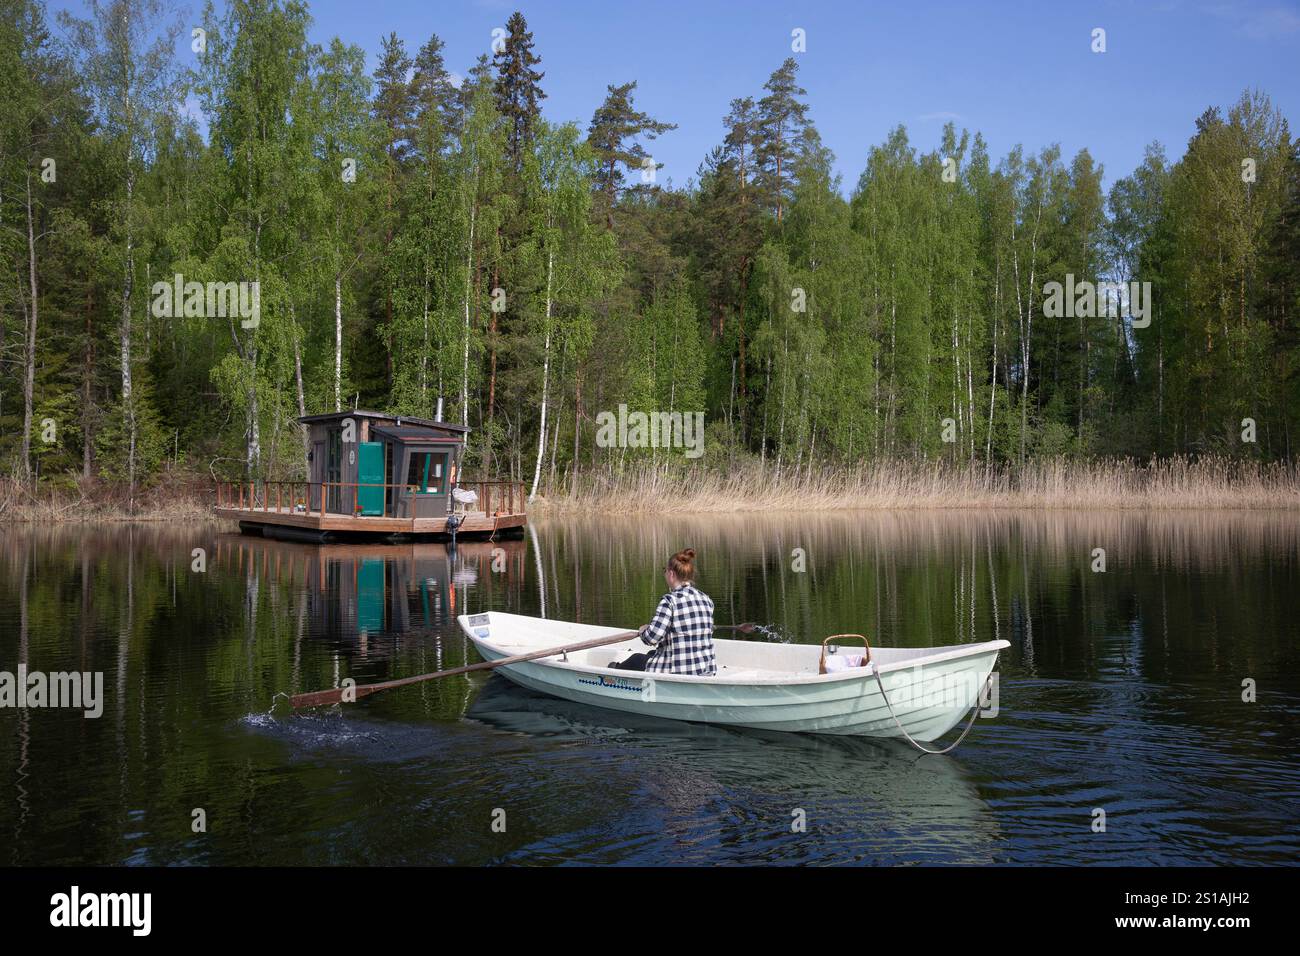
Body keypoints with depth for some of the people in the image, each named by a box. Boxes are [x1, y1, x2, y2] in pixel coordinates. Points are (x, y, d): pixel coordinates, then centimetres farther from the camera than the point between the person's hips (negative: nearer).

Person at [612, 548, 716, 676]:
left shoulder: (670, 600, -17)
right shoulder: (707, 600, 3)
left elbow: (652, 637, -21)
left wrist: (643, 630, 2)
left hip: (676, 672, -6)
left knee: (637, 659, 26)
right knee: (651, 654, 33)